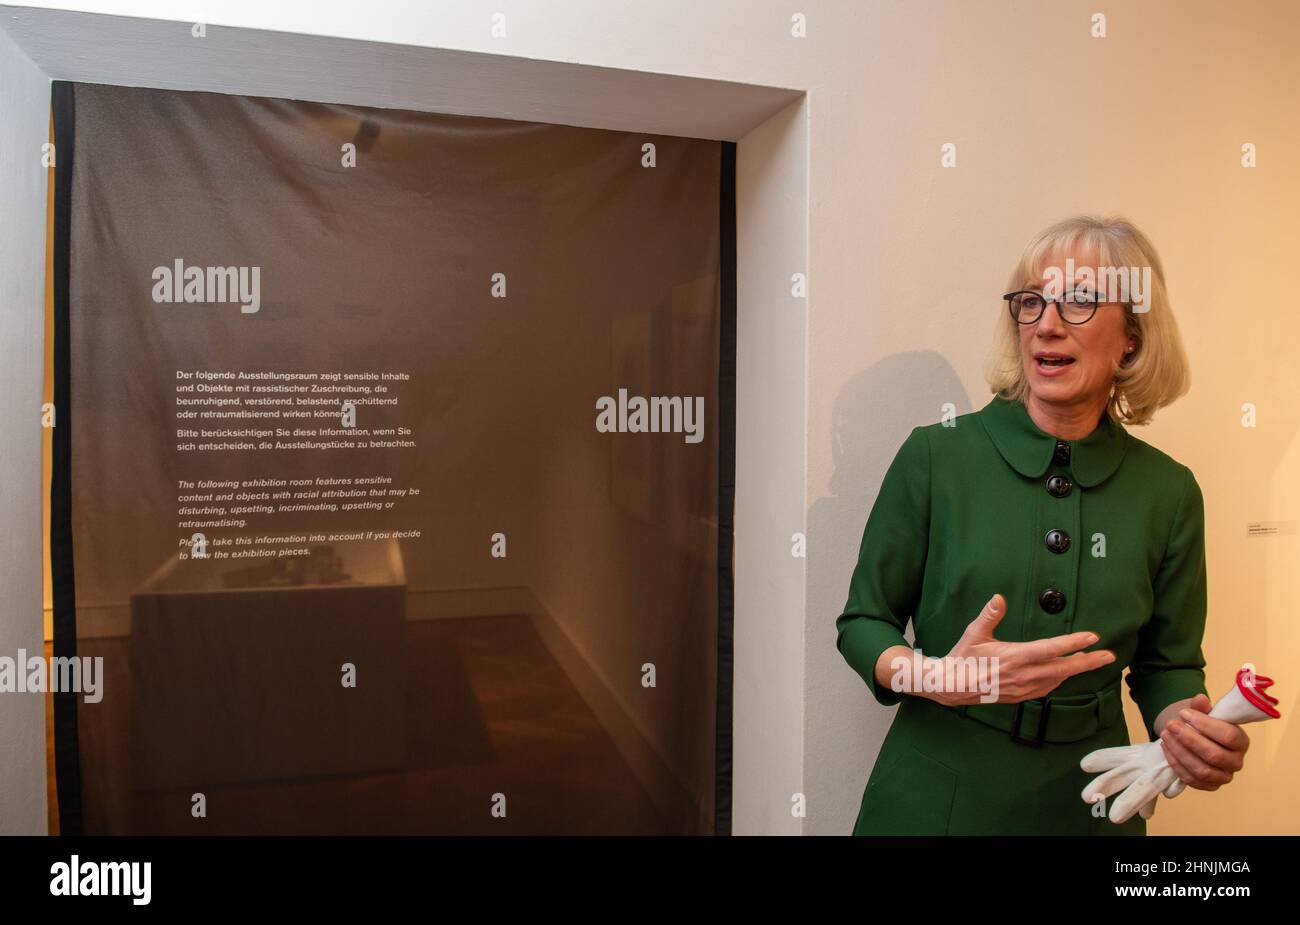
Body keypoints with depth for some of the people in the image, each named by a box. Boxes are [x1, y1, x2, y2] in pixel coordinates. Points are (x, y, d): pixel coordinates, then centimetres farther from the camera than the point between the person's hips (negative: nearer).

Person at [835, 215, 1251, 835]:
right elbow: (862, 623, -5)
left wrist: (1192, 731, -13)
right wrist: (940, 679, -23)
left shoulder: (1168, 493, -4)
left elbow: (1167, 664, 7)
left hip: (1086, 799, 3)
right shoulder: (935, 455, -11)